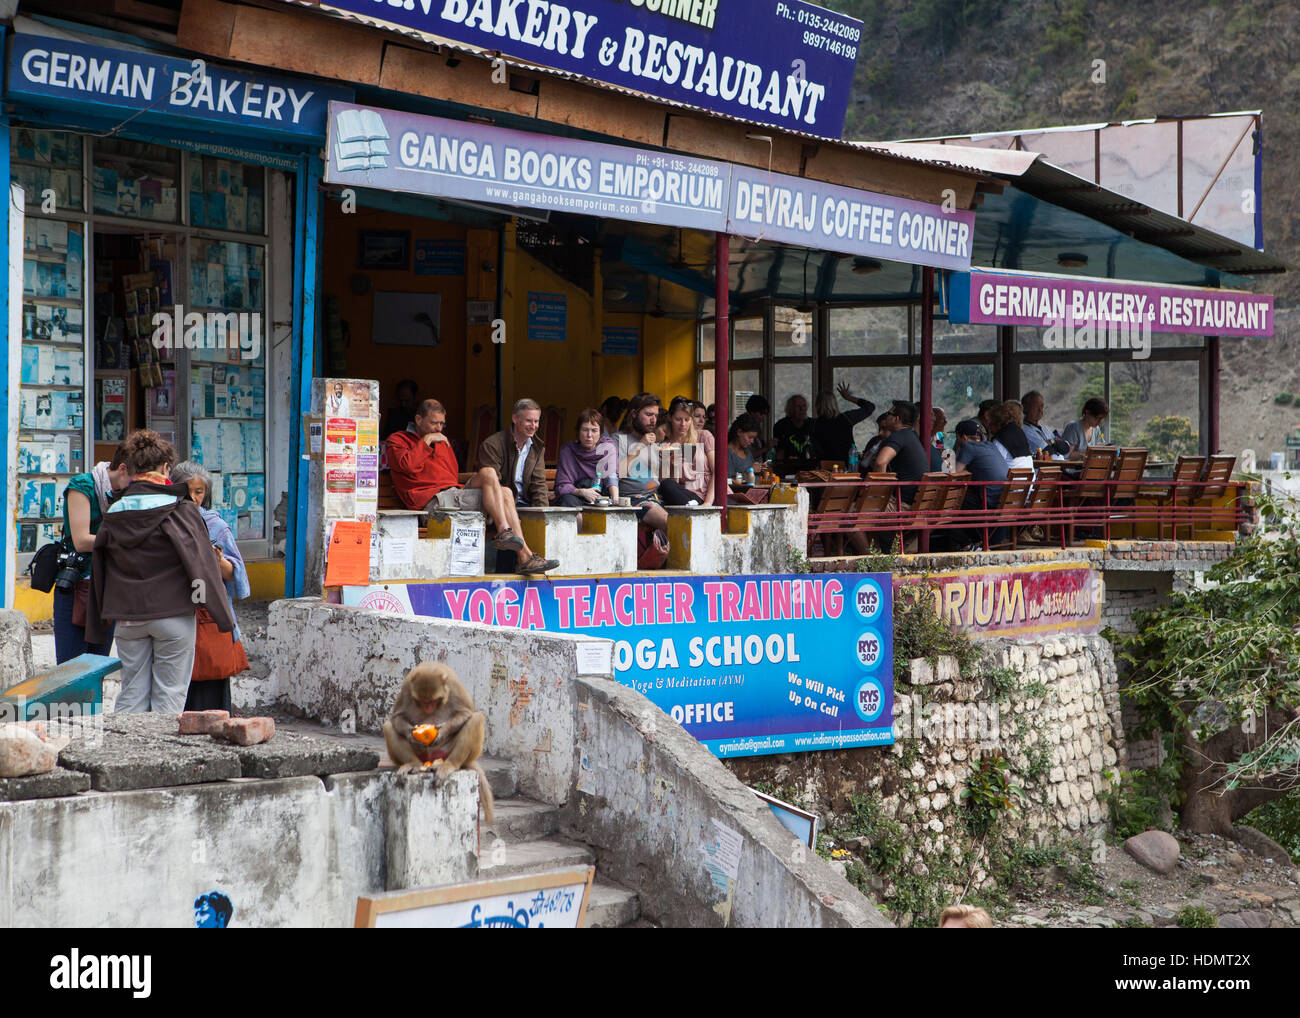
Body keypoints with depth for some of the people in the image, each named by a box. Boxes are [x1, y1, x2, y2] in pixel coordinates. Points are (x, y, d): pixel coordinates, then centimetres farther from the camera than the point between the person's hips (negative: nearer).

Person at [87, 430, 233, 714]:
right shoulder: (180, 510, -10)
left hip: (127, 618, 4)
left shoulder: (114, 514, 4)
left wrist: (96, 626, 20)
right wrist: (224, 616, -5)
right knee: (170, 693, 2)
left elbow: (99, 573, 11)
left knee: (132, 693, 10)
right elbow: (203, 565, -10)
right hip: (173, 615, -4)